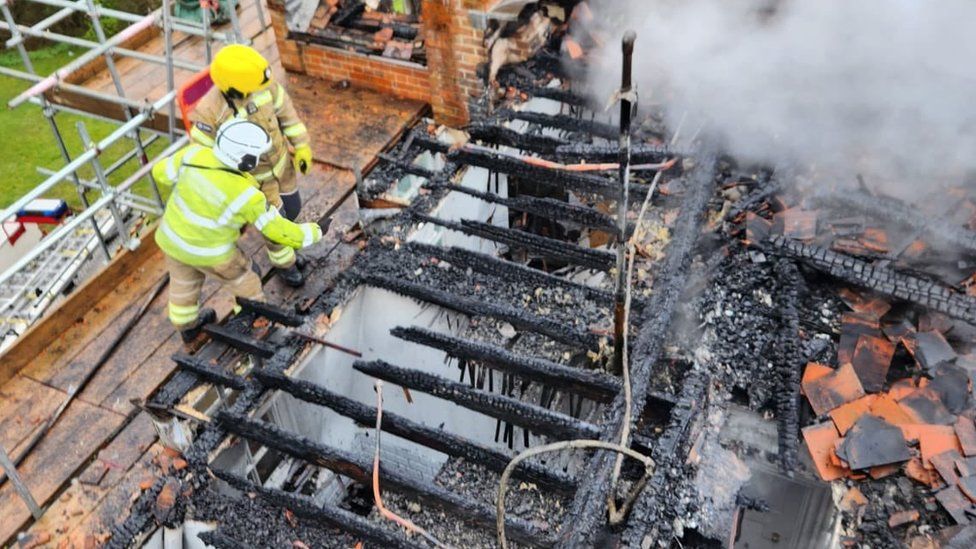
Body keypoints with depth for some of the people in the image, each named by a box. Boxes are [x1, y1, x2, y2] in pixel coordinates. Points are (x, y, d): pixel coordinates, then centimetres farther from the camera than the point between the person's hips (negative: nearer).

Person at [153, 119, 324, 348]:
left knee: (184, 284, 29)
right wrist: (312, 233, -6)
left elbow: (161, 172, -5)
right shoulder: (245, 194, -31)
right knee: (244, 284, 22)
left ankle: (188, 328, 53)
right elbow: (278, 230, -21)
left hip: (171, 236, 5)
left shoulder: (194, 154, -22)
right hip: (209, 252, -5)